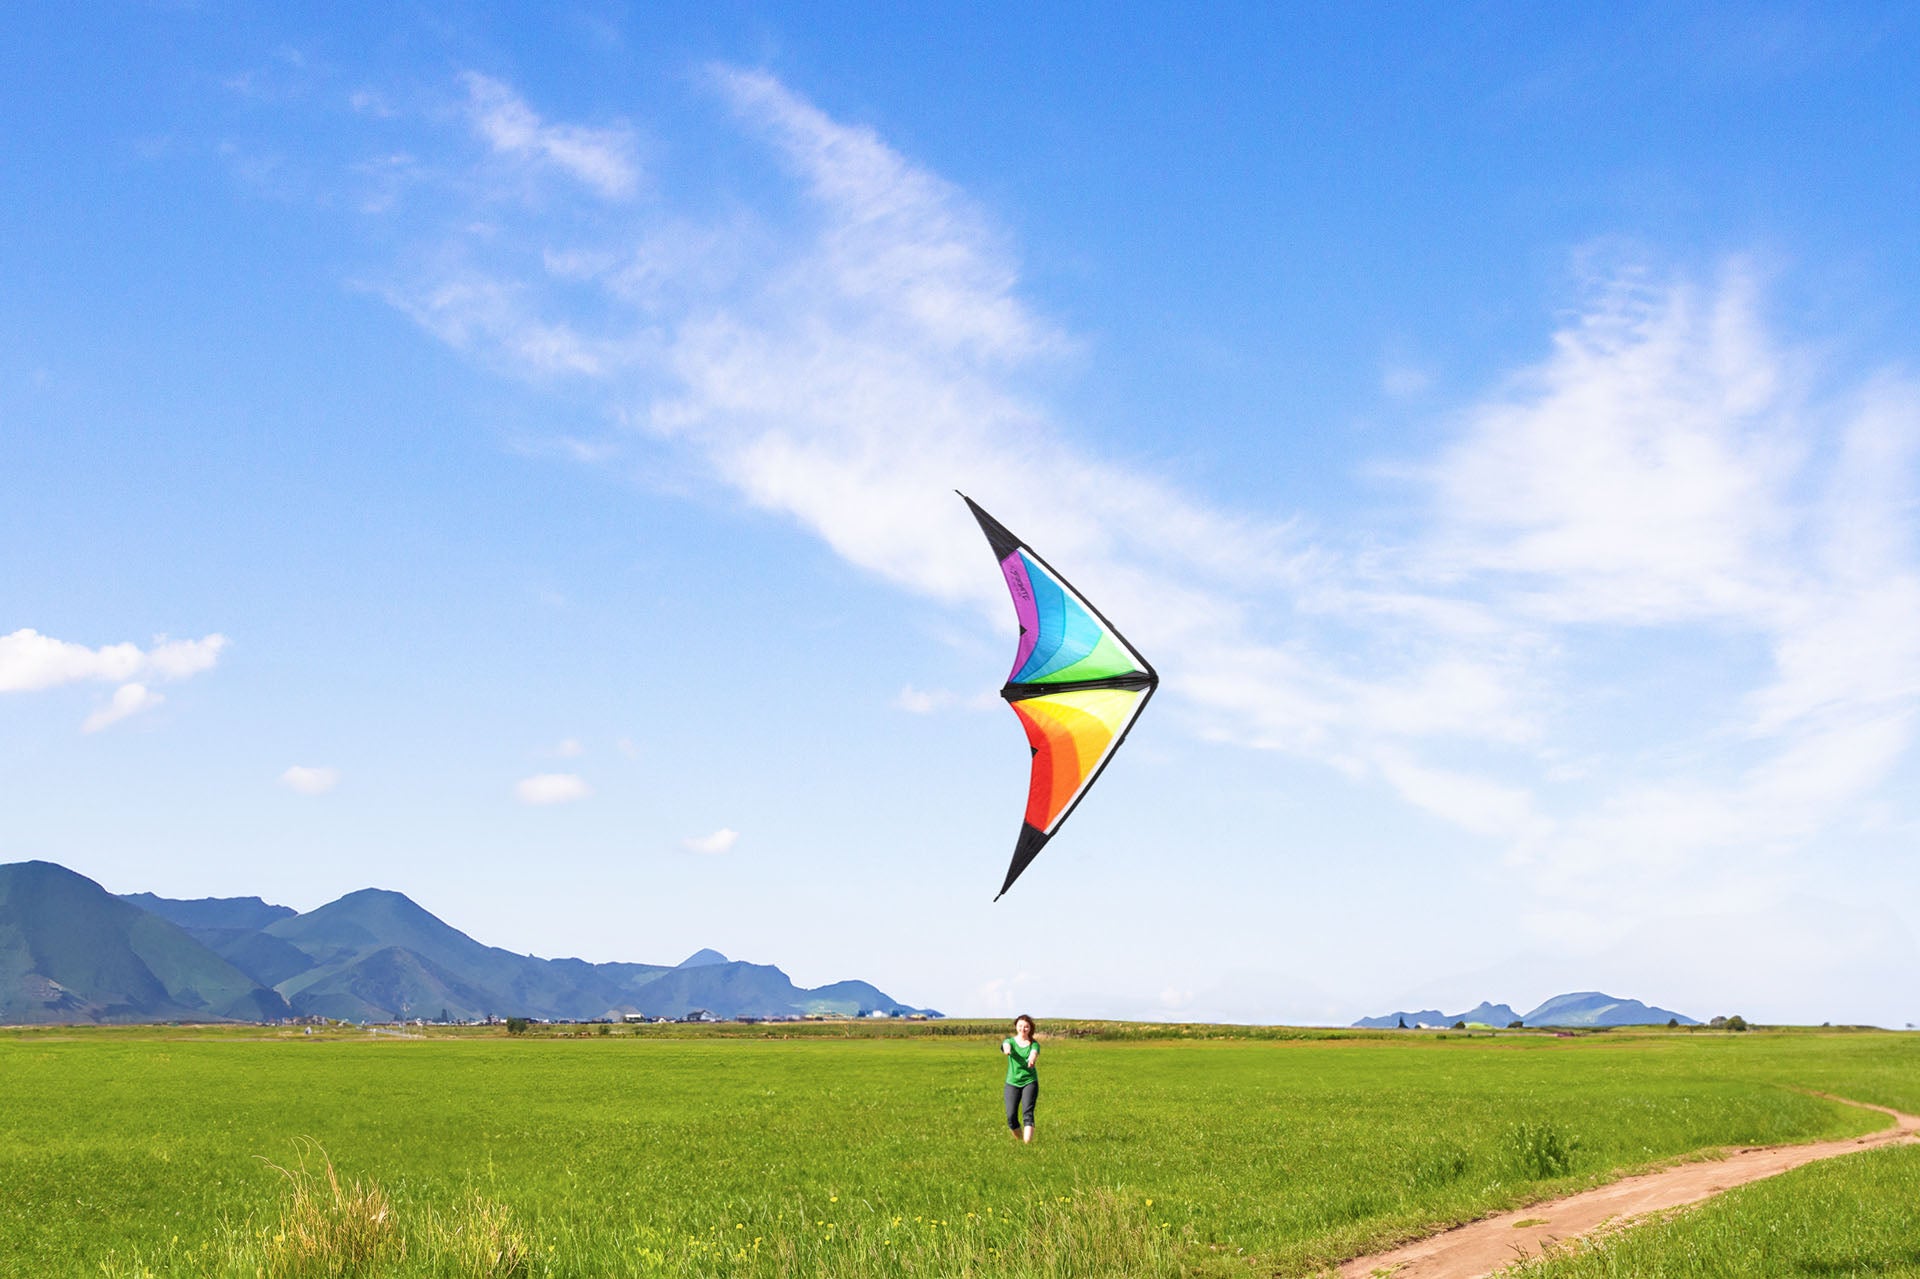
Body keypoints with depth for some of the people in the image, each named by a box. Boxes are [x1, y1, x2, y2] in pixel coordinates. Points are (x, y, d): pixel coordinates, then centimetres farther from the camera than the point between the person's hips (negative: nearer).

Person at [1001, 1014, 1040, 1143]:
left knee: (1028, 1112, -17)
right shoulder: (1010, 1041, 3)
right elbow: (1006, 1045, -22)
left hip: (1030, 1082, -1)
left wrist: (1032, 1059, -48)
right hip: (1012, 1082, 1)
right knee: (1011, 1116, -4)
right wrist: (1007, 1049, -49)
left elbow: (1034, 1053, -21)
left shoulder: (1034, 1044, 2)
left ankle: (1027, 1141, -24)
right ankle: (1020, 1138, 21)